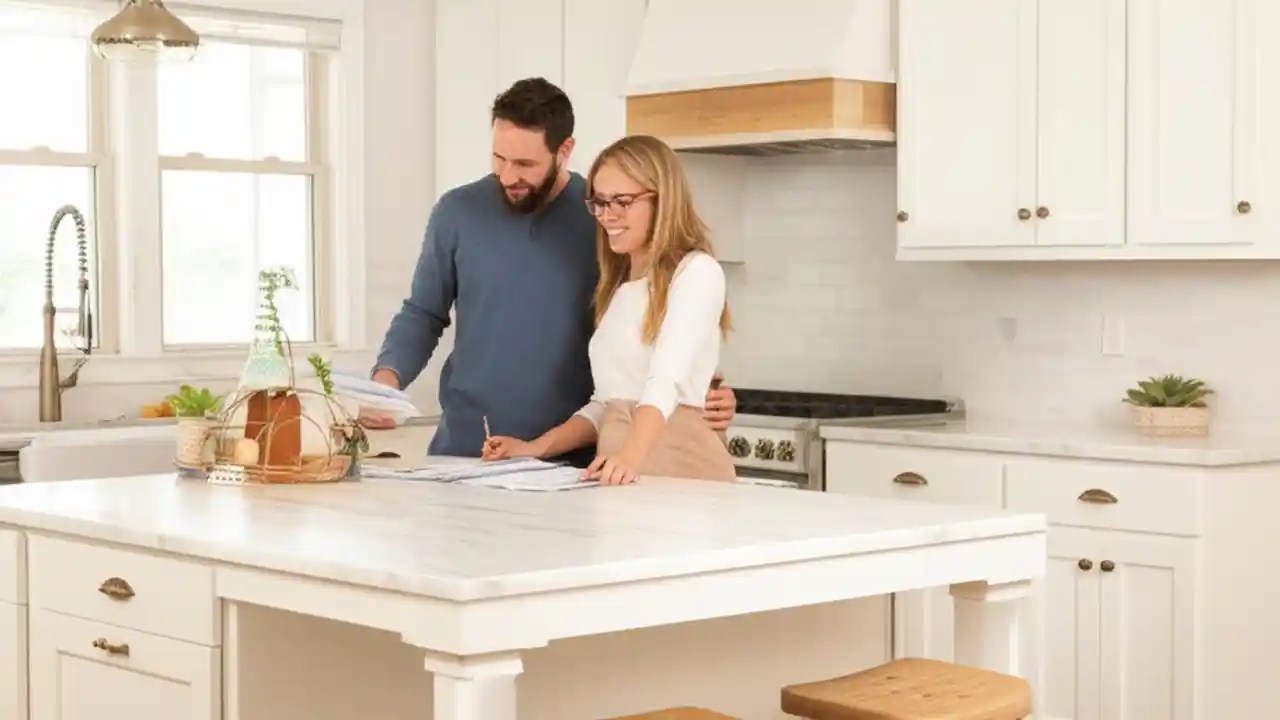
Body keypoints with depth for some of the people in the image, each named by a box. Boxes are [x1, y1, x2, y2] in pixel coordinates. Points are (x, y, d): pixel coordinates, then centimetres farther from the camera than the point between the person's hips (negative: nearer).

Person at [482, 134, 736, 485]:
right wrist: (535, 449, 8)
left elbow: (667, 380, -19)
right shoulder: (618, 287, 18)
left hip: (680, 469, -6)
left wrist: (631, 457, -33)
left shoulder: (697, 272, -5)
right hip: (620, 474, 6)